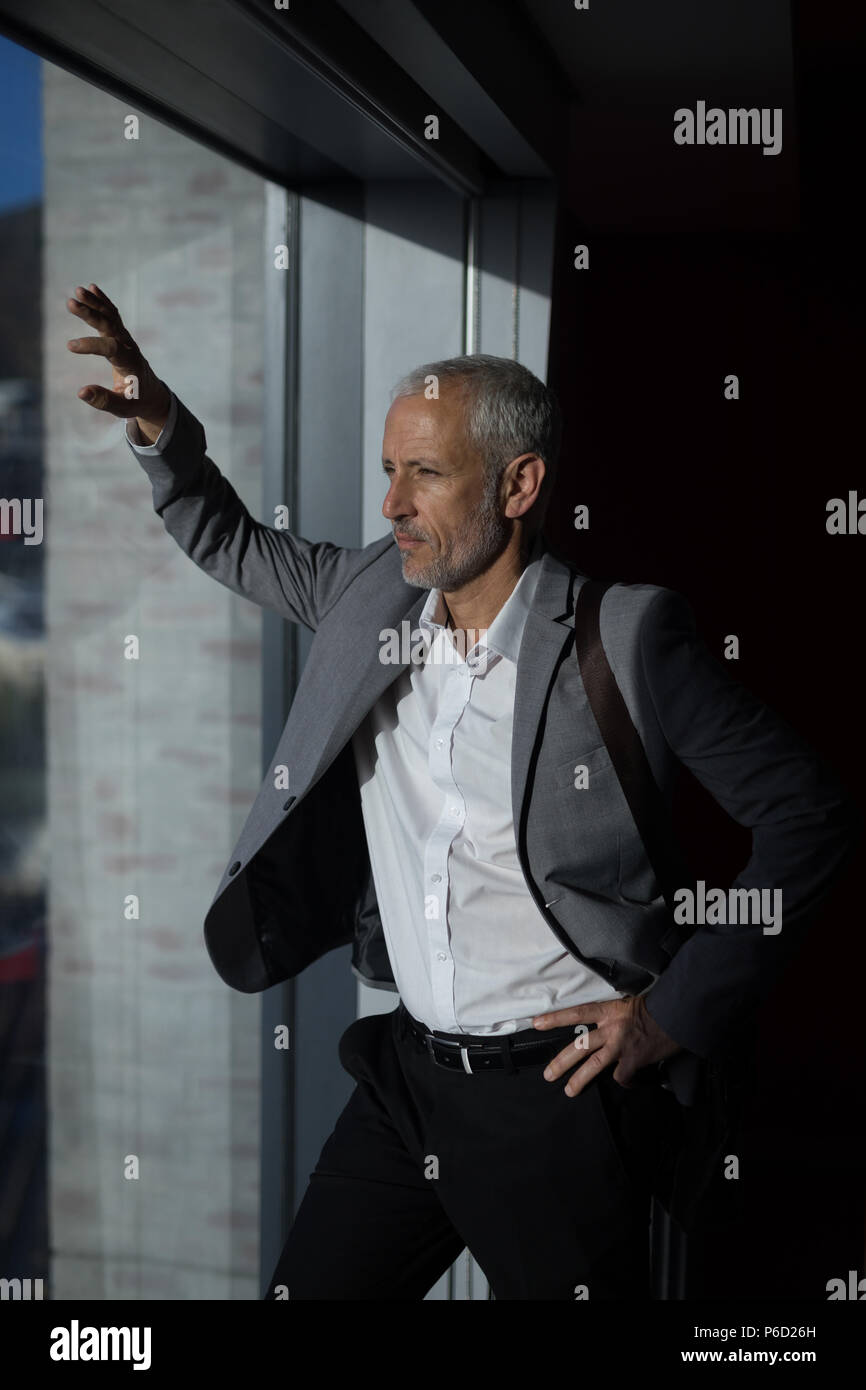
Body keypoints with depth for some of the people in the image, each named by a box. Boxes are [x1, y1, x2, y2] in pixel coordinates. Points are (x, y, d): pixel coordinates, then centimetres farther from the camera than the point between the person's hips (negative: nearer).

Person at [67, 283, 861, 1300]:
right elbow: (232, 544, 20)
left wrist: (678, 1013, -9)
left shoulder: (623, 637, -13)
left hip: (558, 1089, -5)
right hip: (406, 1069, 5)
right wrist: (159, 429, 2)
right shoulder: (372, 594, 3)